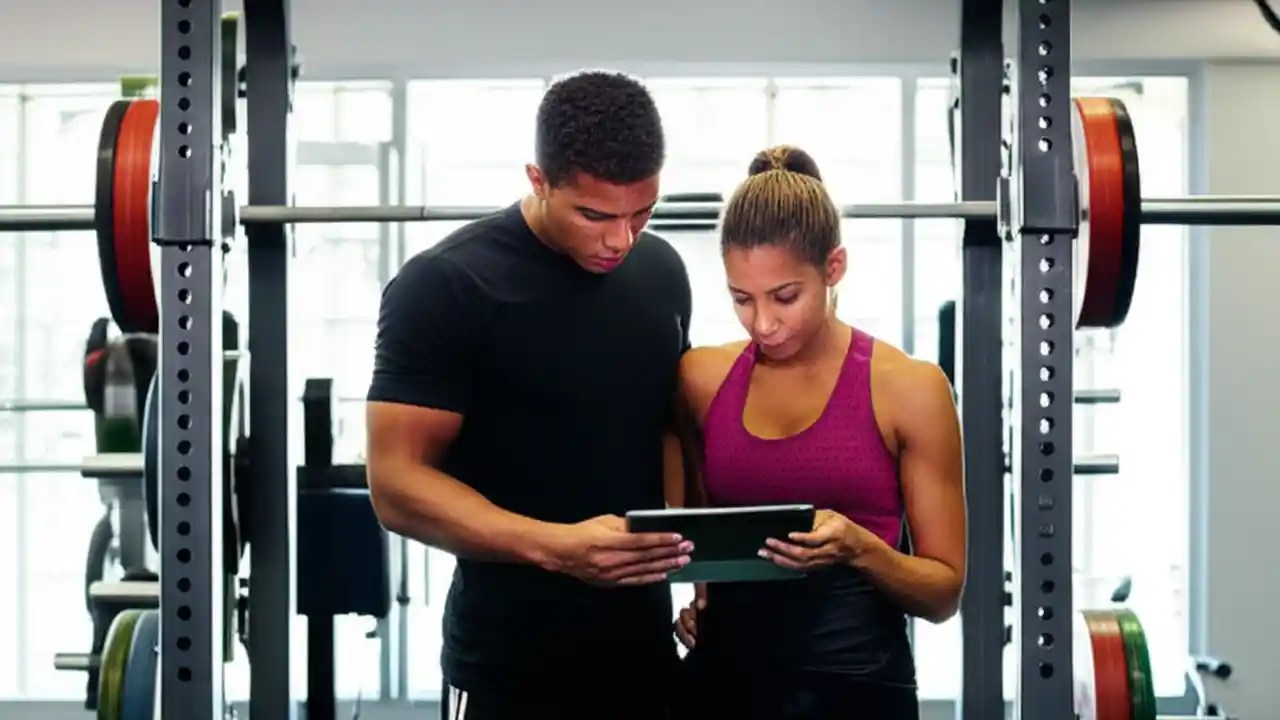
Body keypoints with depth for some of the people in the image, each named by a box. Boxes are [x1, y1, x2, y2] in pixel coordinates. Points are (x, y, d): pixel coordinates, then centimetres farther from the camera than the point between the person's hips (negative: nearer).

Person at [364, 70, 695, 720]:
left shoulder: (661, 272, 5)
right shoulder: (446, 285, -13)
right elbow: (398, 483, -16)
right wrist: (555, 546, -30)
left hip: (646, 649, 6)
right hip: (510, 666, -5)